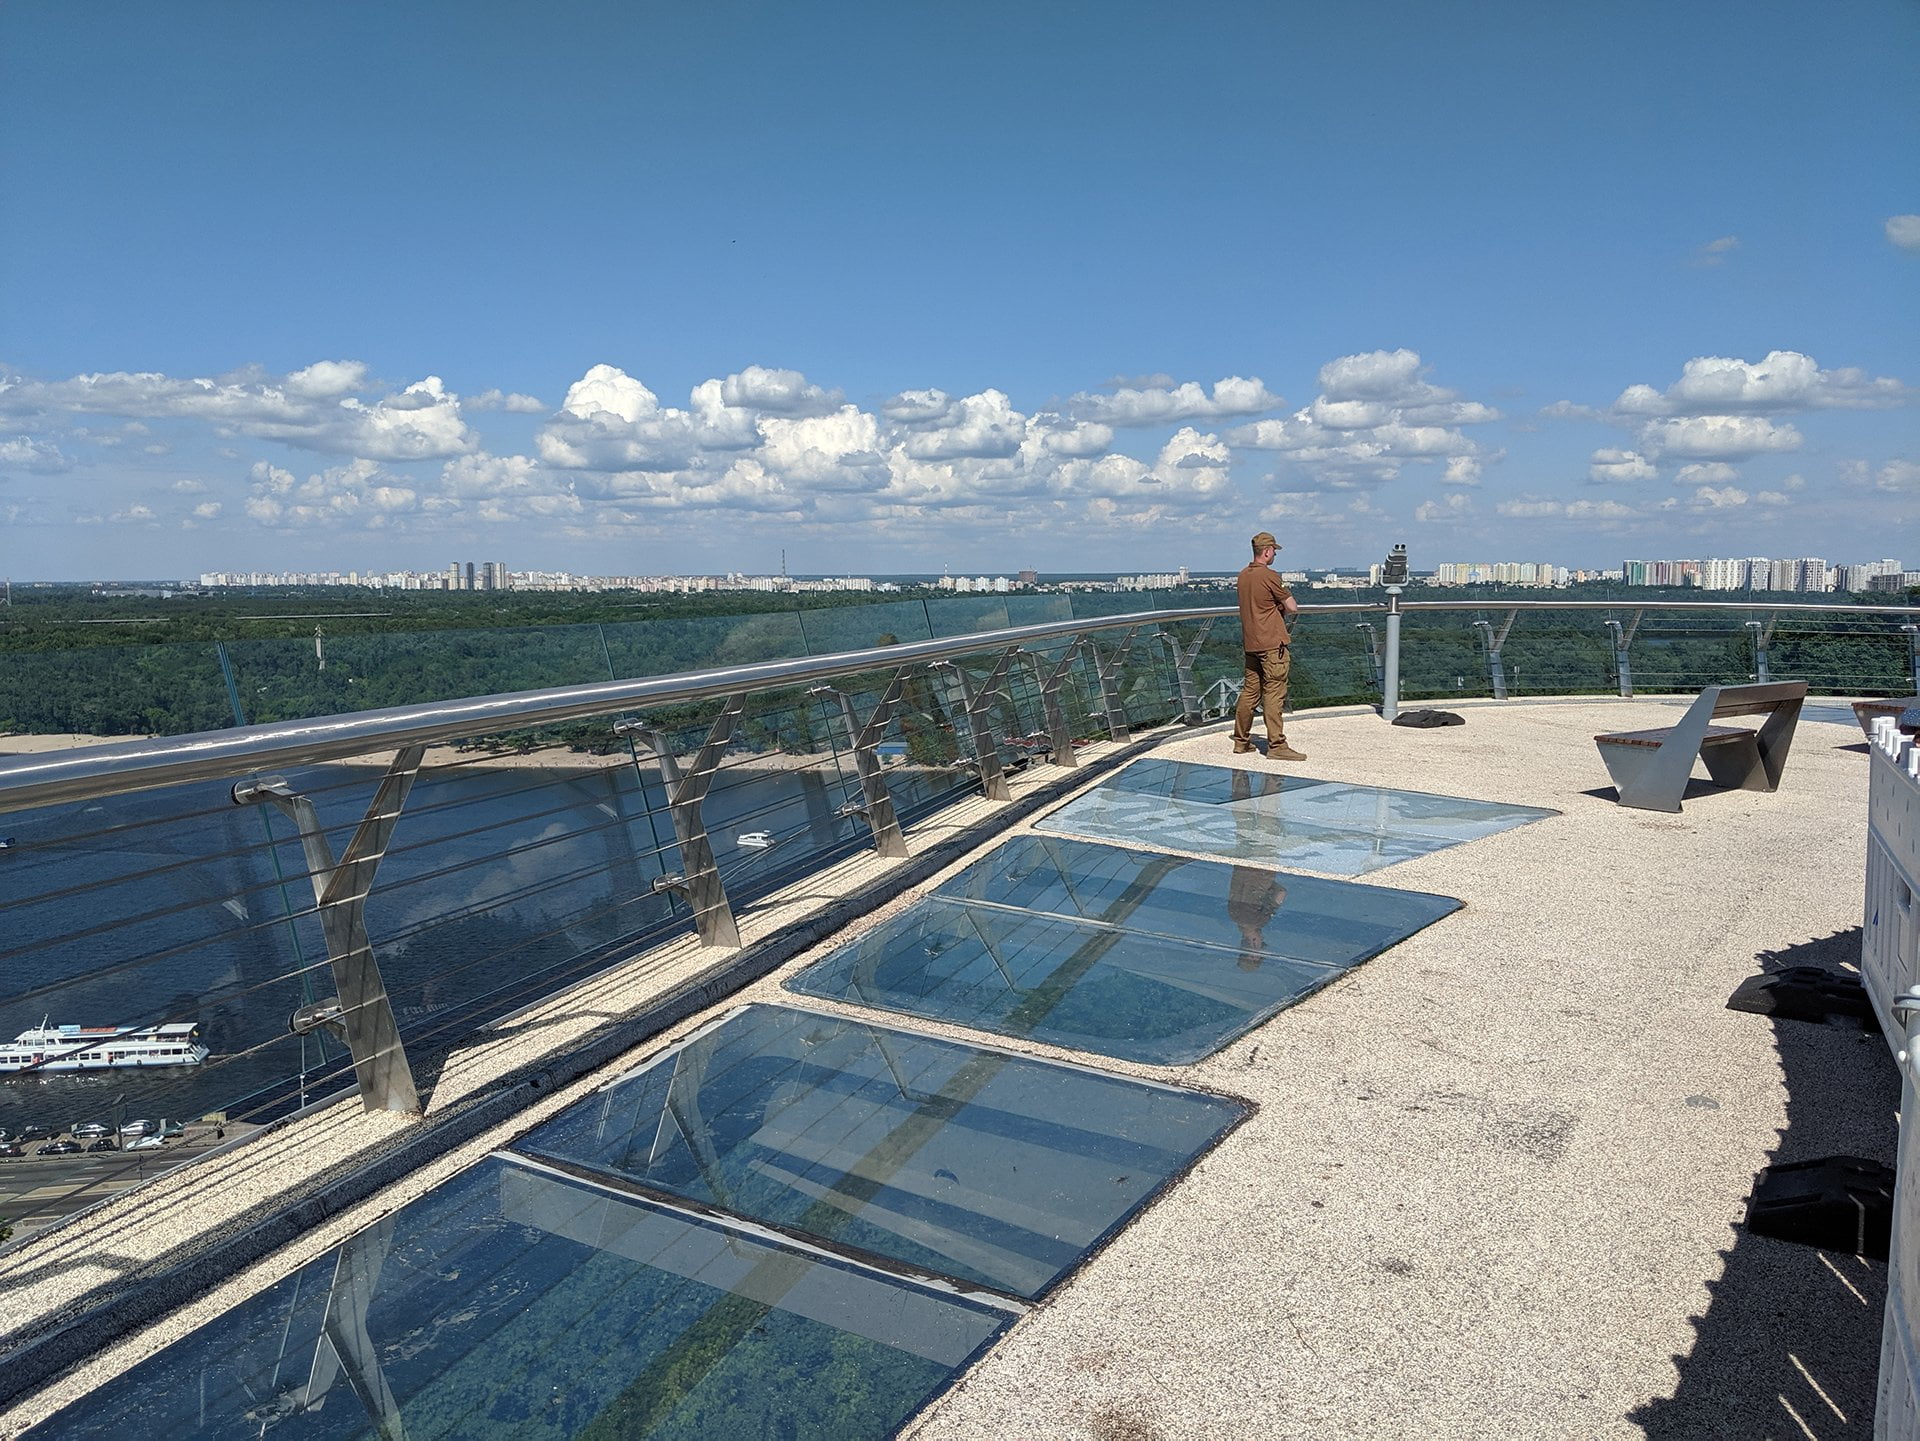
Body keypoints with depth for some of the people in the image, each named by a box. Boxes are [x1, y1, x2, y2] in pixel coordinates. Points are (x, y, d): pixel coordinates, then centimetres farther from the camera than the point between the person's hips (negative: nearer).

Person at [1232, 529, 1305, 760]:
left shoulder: (1243, 576, 10)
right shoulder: (1269, 576, -14)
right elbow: (1293, 608, -9)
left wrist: (1276, 610, 8)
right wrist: (1283, 609, 12)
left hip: (1250, 642, 8)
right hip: (1272, 643, -8)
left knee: (1249, 691, 13)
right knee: (1274, 694, -6)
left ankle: (1241, 741, 18)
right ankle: (1277, 745, -5)